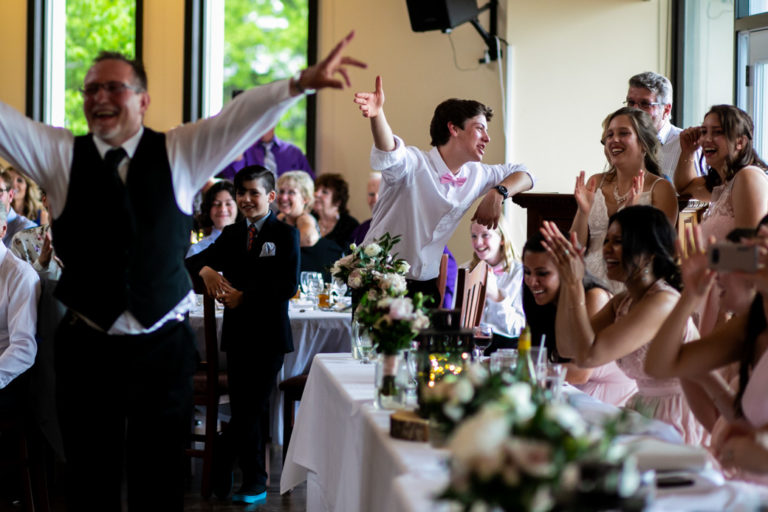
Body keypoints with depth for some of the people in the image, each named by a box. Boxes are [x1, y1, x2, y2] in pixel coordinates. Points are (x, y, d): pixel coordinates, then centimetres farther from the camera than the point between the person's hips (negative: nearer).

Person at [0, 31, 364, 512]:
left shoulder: (179, 153, 3)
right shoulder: (59, 153, 5)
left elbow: (242, 116, -8)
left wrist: (302, 83, -23)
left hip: (163, 347, -1)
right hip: (86, 346, 1)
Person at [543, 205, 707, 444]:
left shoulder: (662, 303, -19)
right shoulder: (622, 302, 8)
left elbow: (588, 356, -23)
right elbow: (566, 348, 6)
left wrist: (576, 284, -19)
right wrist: (567, 282, 2)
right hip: (643, 414, 8)